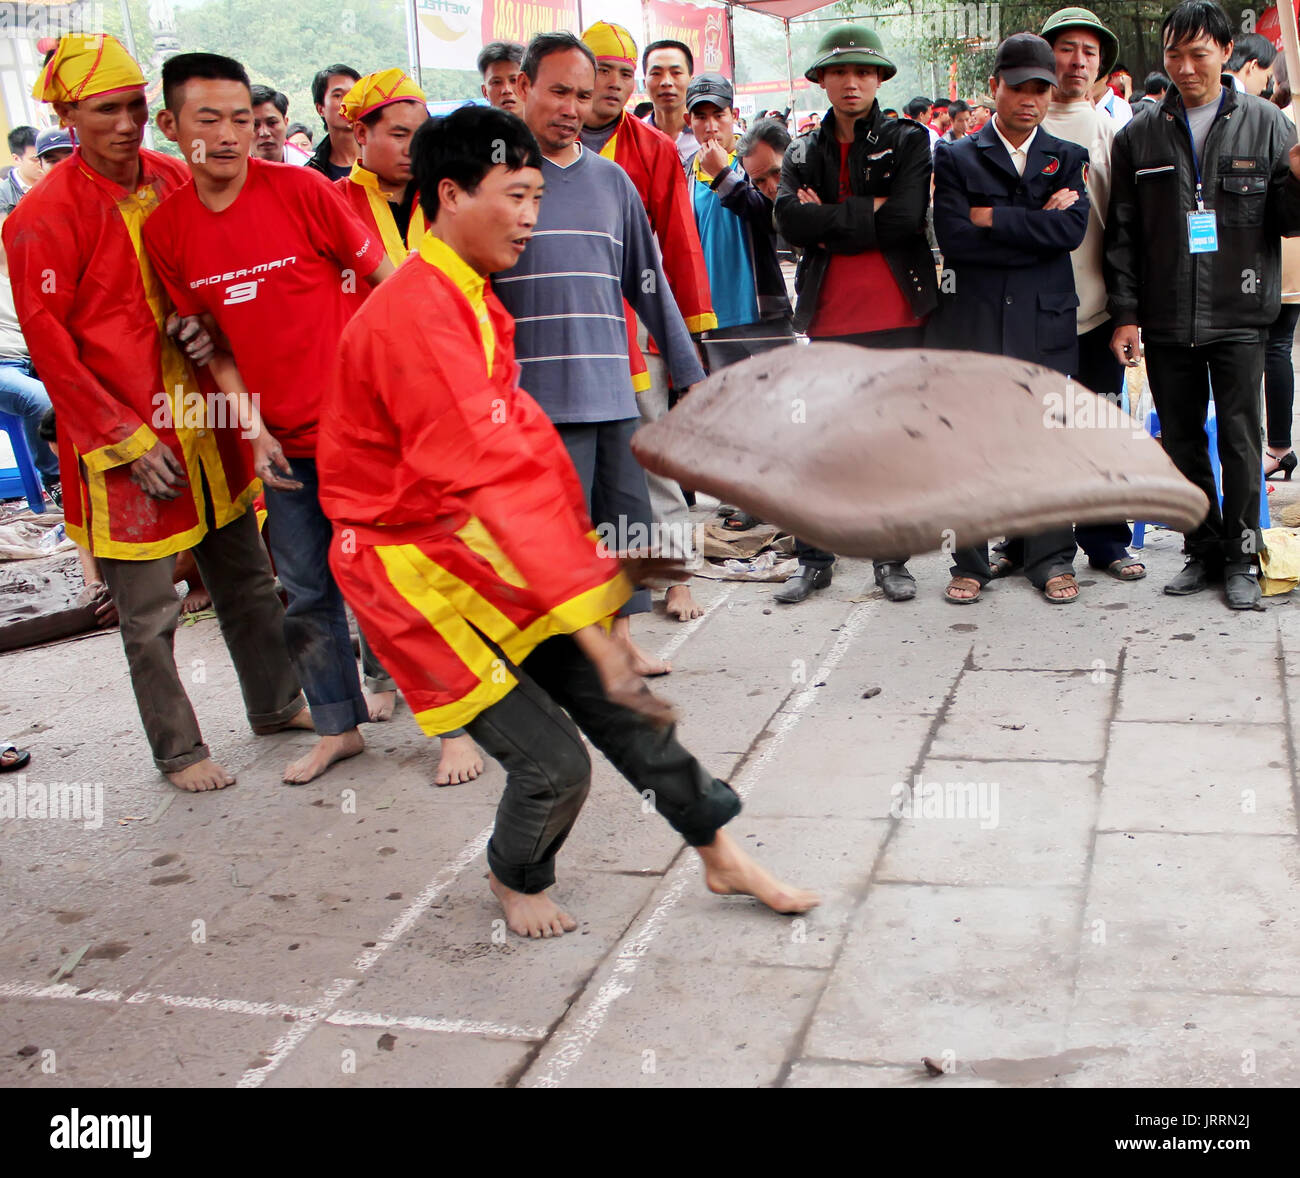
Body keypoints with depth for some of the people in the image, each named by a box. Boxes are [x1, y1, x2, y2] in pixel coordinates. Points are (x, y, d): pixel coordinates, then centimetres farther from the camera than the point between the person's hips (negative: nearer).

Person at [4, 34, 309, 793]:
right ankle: (179, 752, 20)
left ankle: (277, 703, 35)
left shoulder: (177, 183, 5)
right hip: (124, 443, -6)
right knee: (150, 614, 4)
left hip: (205, 419, 6)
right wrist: (127, 439, -13)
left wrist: (208, 327, -4)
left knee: (247, 576, 18)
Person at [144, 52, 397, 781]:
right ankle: (339, 726, 29)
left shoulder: (301, 190, -10)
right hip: (281, 444, 4)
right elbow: (210, 337, 9)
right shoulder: (166, 230, 2)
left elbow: (386, 280, -4)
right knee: (307, 592, 12)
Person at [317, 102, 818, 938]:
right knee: (553, 761, -7)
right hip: (414, 567, -9)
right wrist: (591, 625, -34)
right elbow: (496, 475, -31)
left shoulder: (469, 300, 10)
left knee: (620, 703, 6)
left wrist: (587, 557, 8)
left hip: (487, 549, 9)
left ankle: (721, 855, 22)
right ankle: (517, 878, 24)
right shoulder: (415, 319, -25)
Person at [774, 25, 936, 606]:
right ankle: (814, 560, 15)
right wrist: (866, 211, -12)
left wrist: (829, 222, -9)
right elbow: (790, 220, -8)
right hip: (830, 317, 2)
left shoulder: (908, 141, 4)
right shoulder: (803, 152, 10)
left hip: (899, 316, -2)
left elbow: (905, 218, -12)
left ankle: (892, 558, 15)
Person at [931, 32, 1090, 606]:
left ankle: (1051, 558, 14)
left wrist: (992, 217, -9)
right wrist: (1036, 227, -8)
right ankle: (971, 562, 12)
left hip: (1047, 321, 1)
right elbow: (954, 239, -9)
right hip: (974, 320, -1)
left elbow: (1071, 230, -6)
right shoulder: (955, 158, 6)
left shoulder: (1067, 159, 12)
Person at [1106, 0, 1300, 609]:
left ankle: (1241, 557, 12)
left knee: (1239, 440, 0)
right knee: (1182, 443, 9)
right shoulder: (1138, 136, 7)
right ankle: (1205, 551, 22)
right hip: (1165, 320, 2)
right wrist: (1125, 313, 1)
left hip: (1238, 315, -2)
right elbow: (1122, 234, 7)